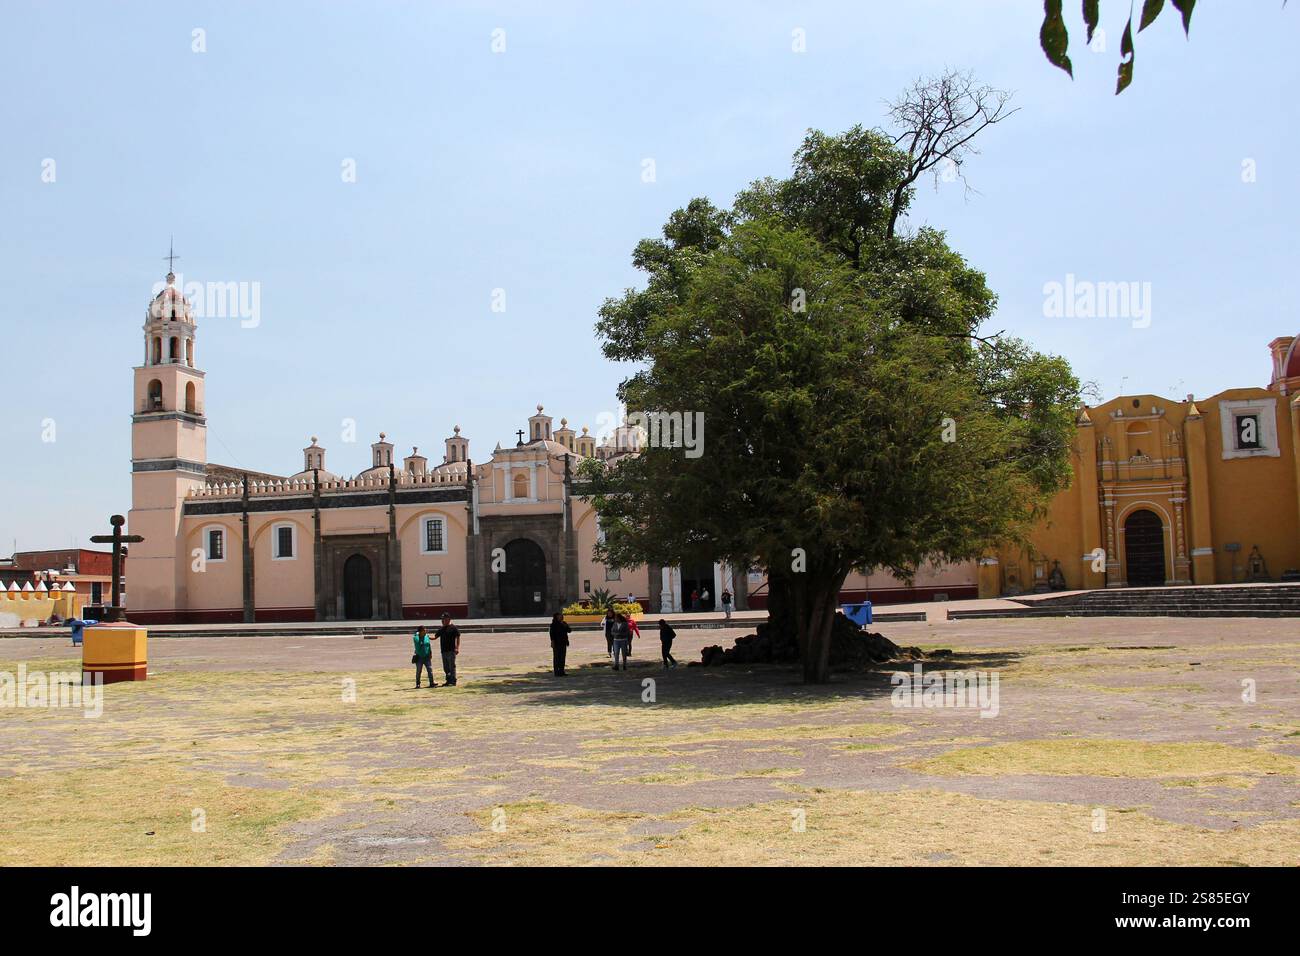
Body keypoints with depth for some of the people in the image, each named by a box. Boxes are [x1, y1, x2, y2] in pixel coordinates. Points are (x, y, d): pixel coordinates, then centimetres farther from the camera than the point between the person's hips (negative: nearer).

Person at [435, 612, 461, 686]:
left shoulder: (454, 628, -4)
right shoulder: (441, 629, 16)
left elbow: (458, 638, -8)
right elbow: (435, 636, 17)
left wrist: (457, 648, -16)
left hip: (451, 650, -7)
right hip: (443, 651, 7)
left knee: (452, 666, -6)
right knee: (446, 668, 12)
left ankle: (453, 681, -3)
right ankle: (449, 681, 20)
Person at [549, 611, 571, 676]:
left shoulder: (564, 623, 11)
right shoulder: (554, 624, -6)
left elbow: (569, 630, 5)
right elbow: (552, 633, -10)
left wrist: (565, 626, -10)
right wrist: (552, 641, -17)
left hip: (563, 642, 6)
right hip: (557, 643, -6)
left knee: (562, 657, 8)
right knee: (557, 657, -4)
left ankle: (561, 671, 15)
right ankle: (557, 672, -3)